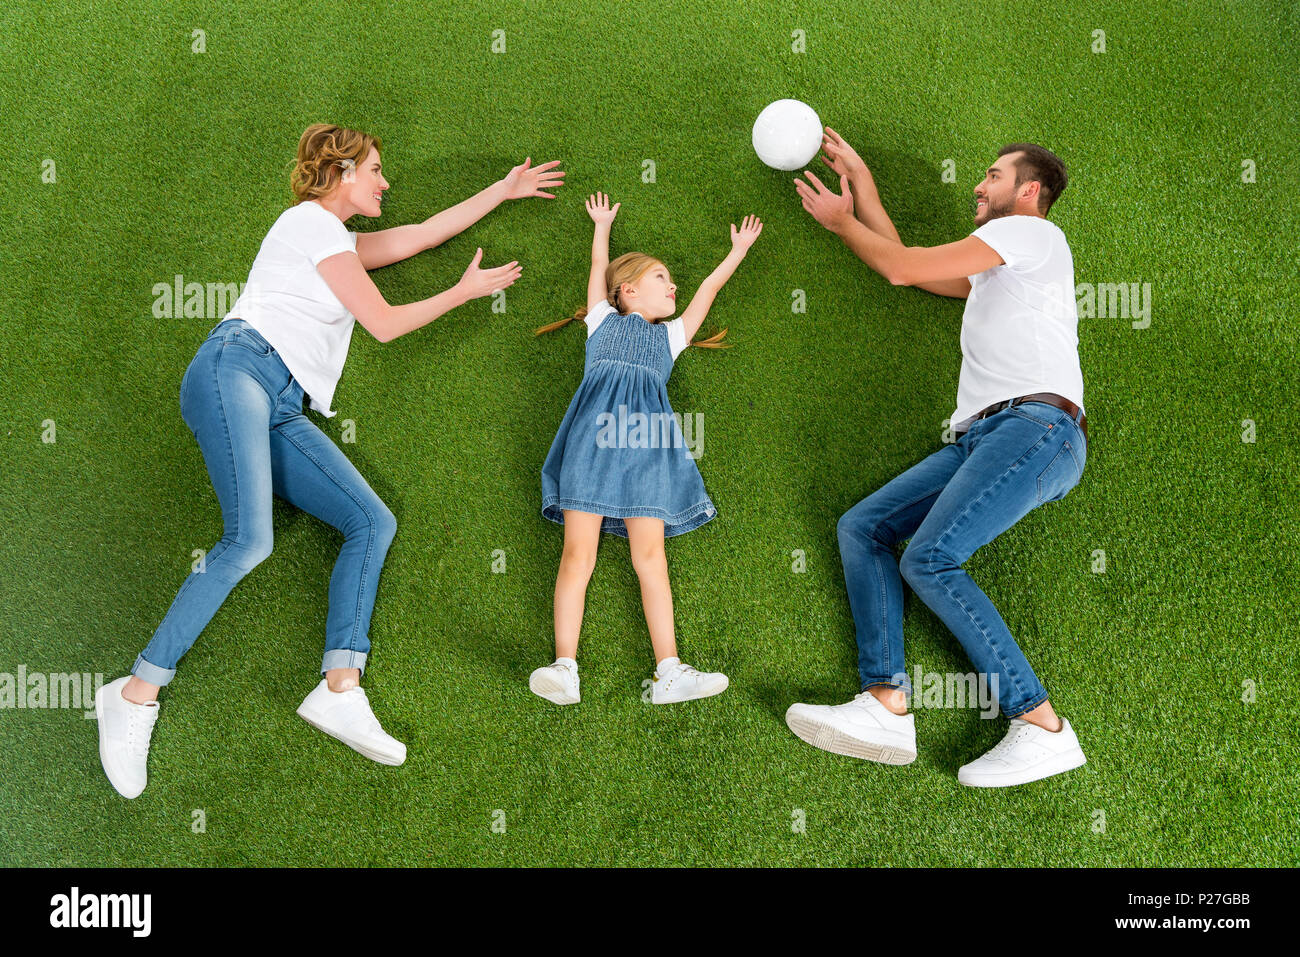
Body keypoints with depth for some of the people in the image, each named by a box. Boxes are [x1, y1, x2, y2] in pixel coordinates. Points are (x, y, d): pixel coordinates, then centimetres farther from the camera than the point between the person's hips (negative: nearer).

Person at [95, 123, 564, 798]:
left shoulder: (337, 241, 29)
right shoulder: (311, 221, 3)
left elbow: (424, 233, 35)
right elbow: (385, 323, 2)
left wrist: (505, 189, 38)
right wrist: (464, 292, 13)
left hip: (281, 410, 9)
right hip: (235, 370, -9)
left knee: (374, 521, -8)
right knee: (251, 539, -27)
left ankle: (339, 692, -15)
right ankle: (136, 694, -19)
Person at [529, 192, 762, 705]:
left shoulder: (670, 334, 34)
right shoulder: (603, 320, 28)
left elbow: (709, 286, 41)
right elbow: (600, 268, 37)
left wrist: (739, 249, 48)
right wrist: (602, 223, 52)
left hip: (647, 437, 2)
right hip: (594, 428, -2)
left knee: (649, 554, -6)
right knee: (578, 551, -9)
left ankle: (669, 671, -10)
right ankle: (564, 668, -12)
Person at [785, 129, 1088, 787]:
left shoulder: (1033, 234, 6)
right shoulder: (988, 273, 34)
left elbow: (902, 267, 2)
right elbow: (904, 265, 36)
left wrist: (842, 222, 19)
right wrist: (860, 179, 41)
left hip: (1036, 423, -9)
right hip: (978, 437, 9)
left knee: (929, 558, -26)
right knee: (860, 528, -5)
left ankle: (1042, 727, -22)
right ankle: (888, 706, -17)